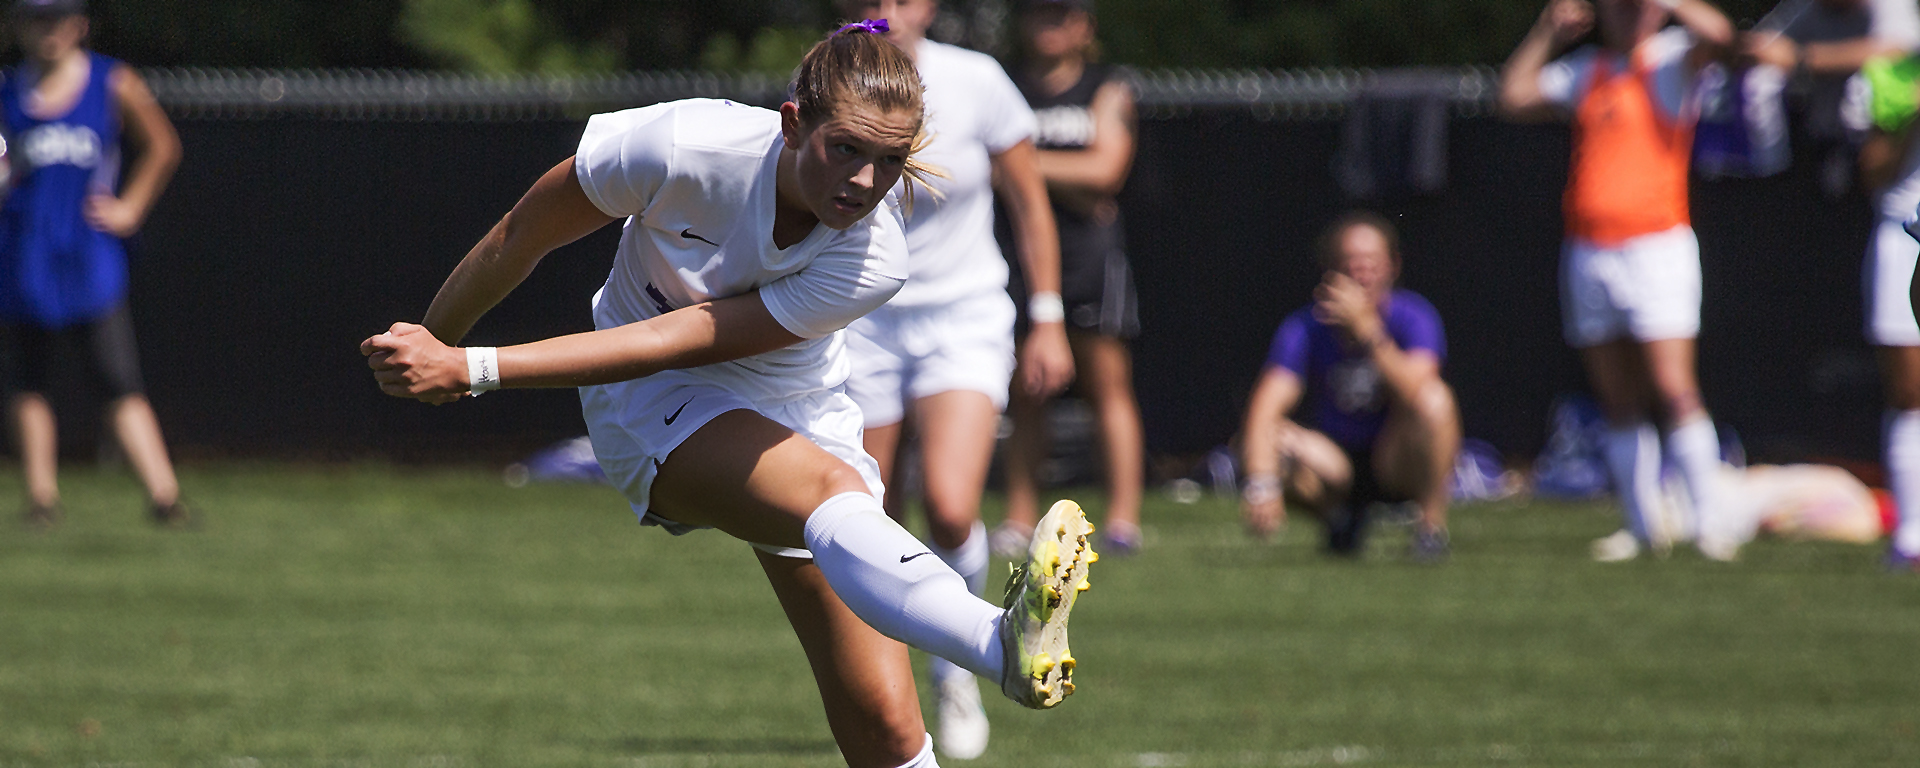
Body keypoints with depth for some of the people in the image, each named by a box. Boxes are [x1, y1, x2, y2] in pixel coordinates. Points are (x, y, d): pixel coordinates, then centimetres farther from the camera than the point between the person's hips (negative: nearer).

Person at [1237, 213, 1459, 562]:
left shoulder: (1413, 317, -15)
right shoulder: (1306, 328, -14)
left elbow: (1413, 392, -33)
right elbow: (1265, 410, -26)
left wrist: (1367, 330, -41)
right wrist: (1261, 484, -42)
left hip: (1400, 465, -2)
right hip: (1338, 460, 2)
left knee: (1434, 398, -31)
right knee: (1275, 445, -29)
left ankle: (1432, 525, -14)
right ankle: (1340, 520, 4)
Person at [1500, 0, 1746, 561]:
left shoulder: (1671, 58, 1)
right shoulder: (1584, 71, 17)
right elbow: (1514, 97, 16)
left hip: (1656, 246, -5)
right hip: (1588, 253, 6)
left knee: (1674, 392, -13)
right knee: (1619, 403, 7)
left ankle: (1713, 520, -11)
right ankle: (1644, 526, 13)